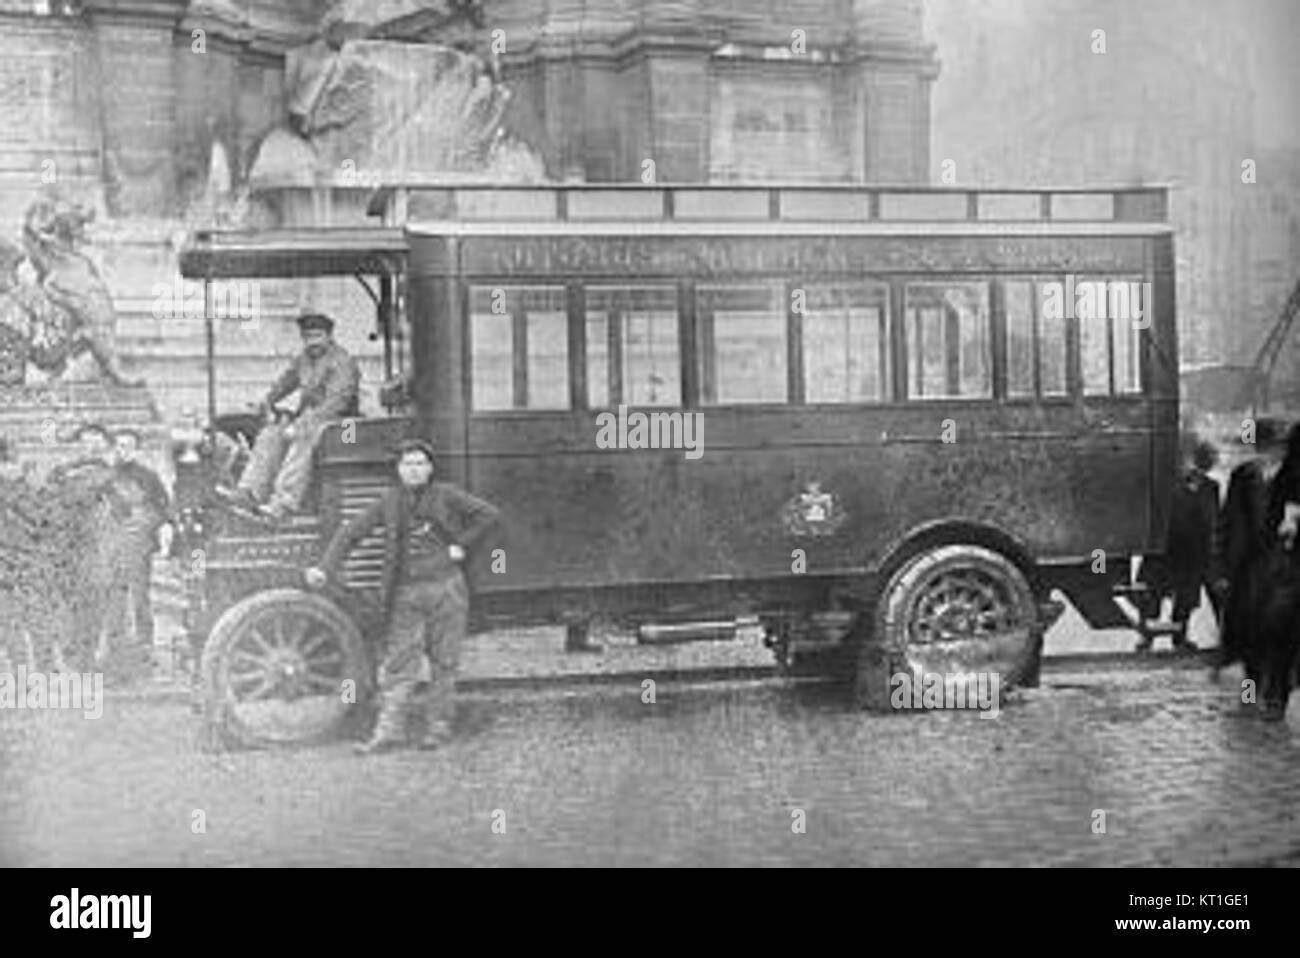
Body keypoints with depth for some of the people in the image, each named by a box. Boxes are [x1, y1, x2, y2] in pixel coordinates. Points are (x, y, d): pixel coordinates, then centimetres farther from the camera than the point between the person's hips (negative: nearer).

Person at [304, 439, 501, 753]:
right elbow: (350, 532, 2)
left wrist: (462, 545, -5)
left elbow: (488, 514, 1)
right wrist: (324, 568, -8)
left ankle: (438, 727, 12)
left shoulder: (446, 496, 1)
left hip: (446, 588, -1)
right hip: (406, 592, 1)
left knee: (443, 661, 3)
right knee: (398, 661, -3)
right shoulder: (390, 503, 5)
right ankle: (390, 730, -3)